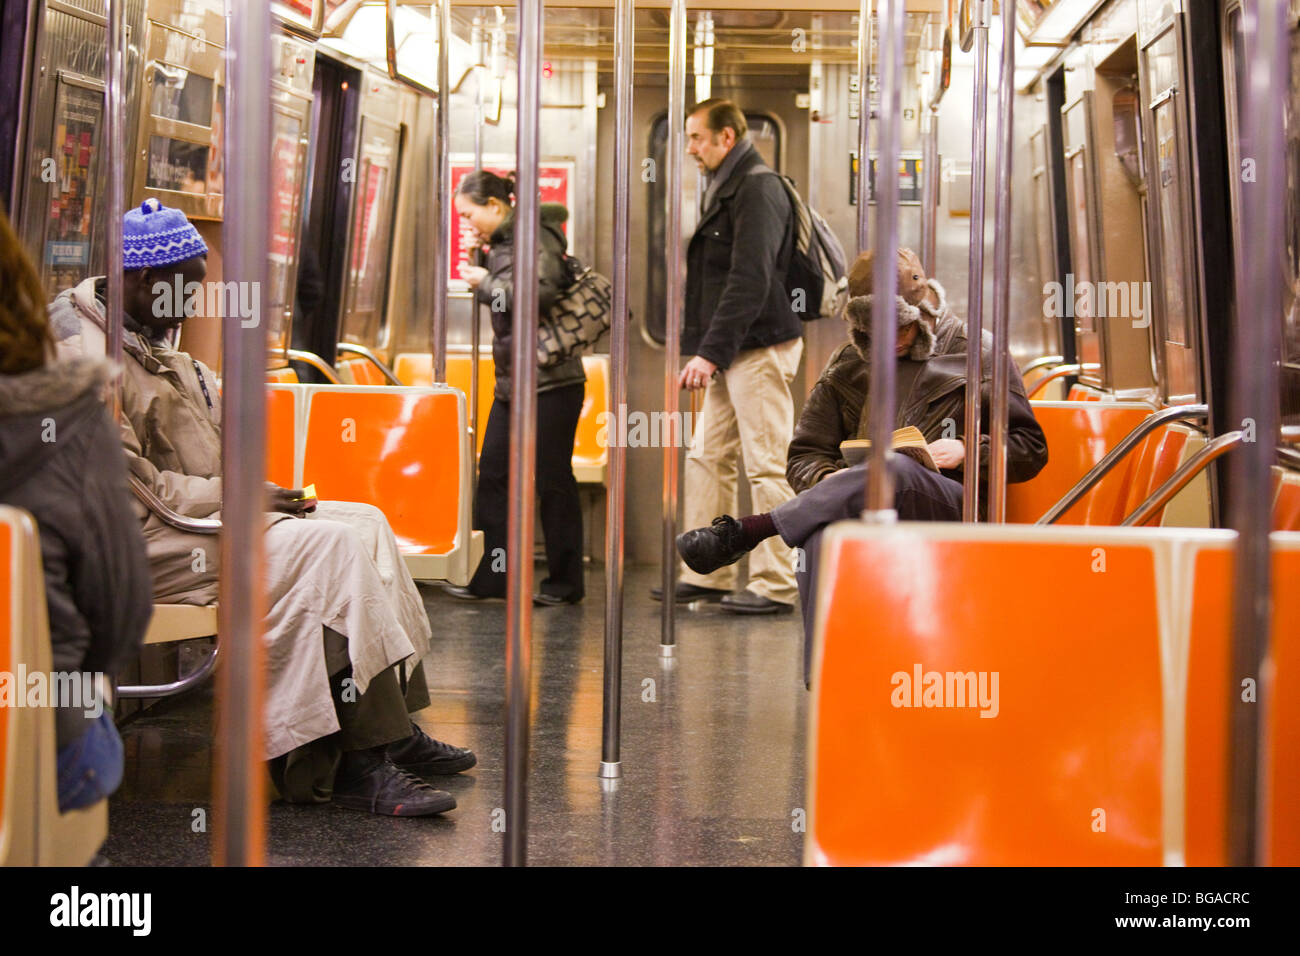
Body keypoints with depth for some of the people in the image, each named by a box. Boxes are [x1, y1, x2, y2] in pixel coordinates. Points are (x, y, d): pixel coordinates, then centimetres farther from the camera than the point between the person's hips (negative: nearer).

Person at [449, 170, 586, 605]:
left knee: (553, 481, -1)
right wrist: (484, 275, 4)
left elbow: (538, 295, -26)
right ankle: (491, 578, 12)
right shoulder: (503, 242, 15)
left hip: (551, 381, -9)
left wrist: (486, 282, -14)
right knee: (492, 475, 6)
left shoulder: (534, 238, -12)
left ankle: (565, 583, 9)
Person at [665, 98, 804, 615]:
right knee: (708, 459, 11)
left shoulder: (758, 189, -12)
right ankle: (708, 573, 18)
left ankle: (776, 584, -2)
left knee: (765, 466, -7)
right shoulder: (728, 188, 19)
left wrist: (711, 351, -21)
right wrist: (708, 349, 14)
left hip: (759, 348, -10)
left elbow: (750, 282, -20)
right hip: (733, 352, 10)